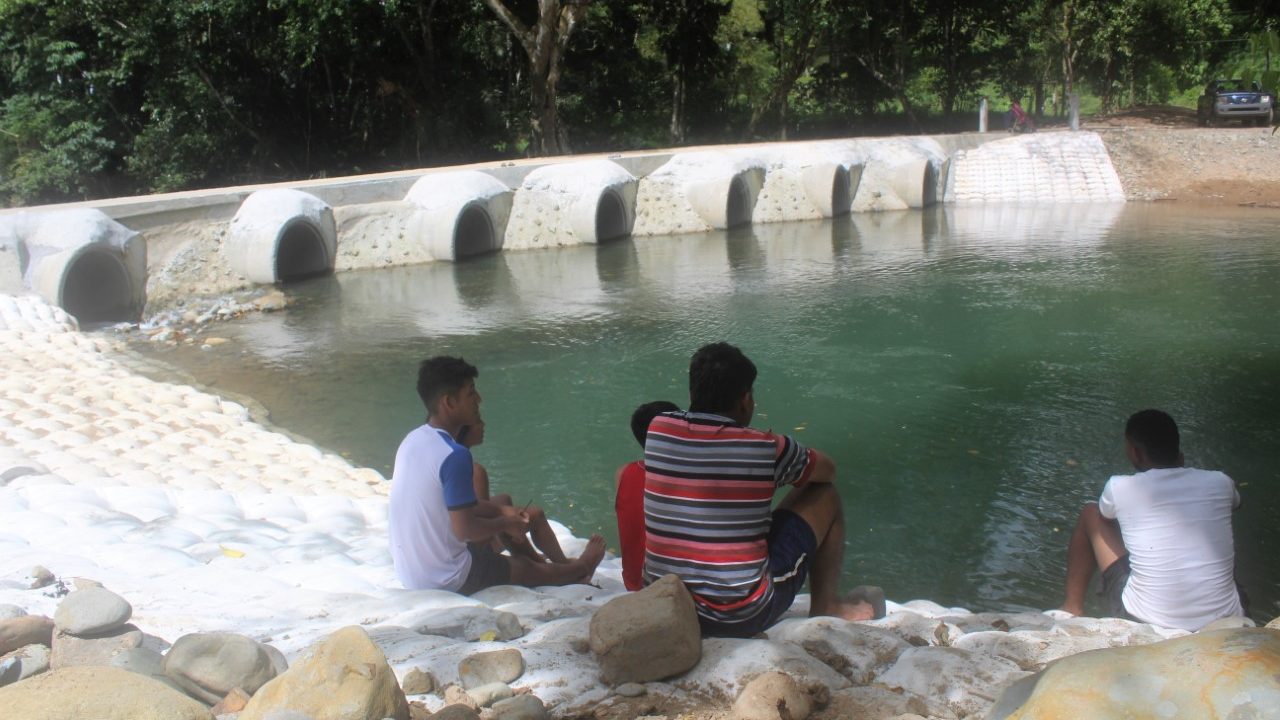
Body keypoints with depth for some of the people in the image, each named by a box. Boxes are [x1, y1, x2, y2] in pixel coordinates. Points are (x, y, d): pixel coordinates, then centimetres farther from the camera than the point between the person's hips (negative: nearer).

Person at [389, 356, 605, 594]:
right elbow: (464, 528, -24)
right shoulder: (454, 456, -27)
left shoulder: (413, 440, 1)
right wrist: (506, 524, -7)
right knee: (530, 570, 17)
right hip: (446, 580, -8)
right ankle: (579, 569, 48)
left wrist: (500, 510, 12)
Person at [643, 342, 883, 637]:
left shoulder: (658, 429, -4)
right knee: (824, 495, 12)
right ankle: (826, 606, 29)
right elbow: (827, 469, 9)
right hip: (744, 618, -4)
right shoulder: (766, 448, -11)